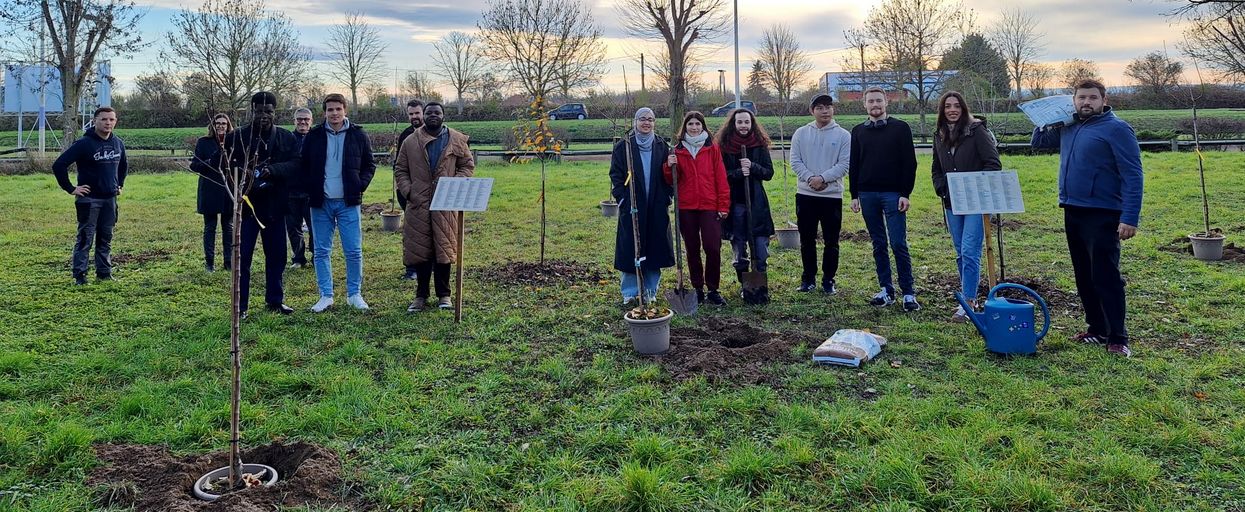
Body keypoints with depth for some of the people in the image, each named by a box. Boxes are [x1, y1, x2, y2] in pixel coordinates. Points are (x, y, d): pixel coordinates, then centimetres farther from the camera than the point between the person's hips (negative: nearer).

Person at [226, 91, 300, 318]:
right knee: (243, 256, 0)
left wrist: (273, 170, -21)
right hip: (246, 203, -3)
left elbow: (295, 164, -5)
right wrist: (242, 173, -23)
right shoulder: (237, 137, -1)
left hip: (275, 205, 3)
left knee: (276, 255, 11)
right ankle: (241, 304, 9)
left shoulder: (286, 137, 5)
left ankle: (275, 300, 25)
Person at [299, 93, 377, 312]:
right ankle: (326, 295, 14)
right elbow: (304, 166, 10)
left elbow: (369, 165, 8)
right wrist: (309, 189, -1)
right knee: (321, 251, 5)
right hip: (321, 203, 1)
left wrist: (360, 185, -4)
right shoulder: (314, 136, 3)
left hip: (348, 203, -1)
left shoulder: (358, 135, 2)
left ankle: (354, 294, 12)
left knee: (354, 251, -1)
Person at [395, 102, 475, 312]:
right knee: (419, 250, 4)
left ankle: (444, 294, 15)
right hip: (418, 204, 1)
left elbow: (468, 166, 8)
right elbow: (400, 170, 10)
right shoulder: (410, 142, 7)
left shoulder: (457, 140, 5)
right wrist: (408, 191, -6)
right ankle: (421, 295, 16)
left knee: (444, 248, 4)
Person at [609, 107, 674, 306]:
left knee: (655, 247, 5)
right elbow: (615, 175, 1)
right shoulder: (623, 147, 2)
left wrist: (667, 196, 1)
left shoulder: (661, 146, 9)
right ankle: (629, 293, 8)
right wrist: (622, 198, -9)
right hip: (632, 207, -2)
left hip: (657, 207, 2)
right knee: (630, 248, -1)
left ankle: (650, 291, 16)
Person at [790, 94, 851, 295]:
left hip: (832, 195, -1)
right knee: (807, 240, 8)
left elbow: (844, 164, -7)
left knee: (831, 241, 4)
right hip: (805, 194, 2)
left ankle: (829, 280, 14)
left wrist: (823, 178, -18)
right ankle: (808, 278, 20)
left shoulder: (843, 135, 0)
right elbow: (795, 161, 0)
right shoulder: (801, 133, 5)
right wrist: (810, 178, -15)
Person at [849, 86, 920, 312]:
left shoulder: (900, 128, 2)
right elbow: (853, 166, 14)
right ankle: (886, 291, 14)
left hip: (893, 194, -3)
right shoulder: (858, 131, 12)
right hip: (867, 195, 4)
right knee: (878, 245, 7)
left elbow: (909, 163, -2)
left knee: (899, 244, -6)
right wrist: (854, 195, 7)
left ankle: (909, 293, 1)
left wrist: (905, 194, -8)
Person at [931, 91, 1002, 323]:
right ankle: (968, 297, 23)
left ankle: (968, 303, -10)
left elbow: (993, 163, -9)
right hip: (951, 203, 6)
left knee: (969, 252, -12)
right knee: (960, 253, 12)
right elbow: (936, 169, 20)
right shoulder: (939, 136, 10)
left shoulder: (976, 130, -7)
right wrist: (941, 189, 4)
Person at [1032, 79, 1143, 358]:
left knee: (1105, 276, -8)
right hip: (1072, 212, 8)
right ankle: (1096, 328, 24)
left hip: (1102, 216, -8)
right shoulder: (1067, 127, 13)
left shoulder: (1117, 129, -9)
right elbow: (1038, 141, 29)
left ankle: (1117, 338, -2)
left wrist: (1130, 218, -21)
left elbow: (1132, 176, -14)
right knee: (1084, 276, 13)